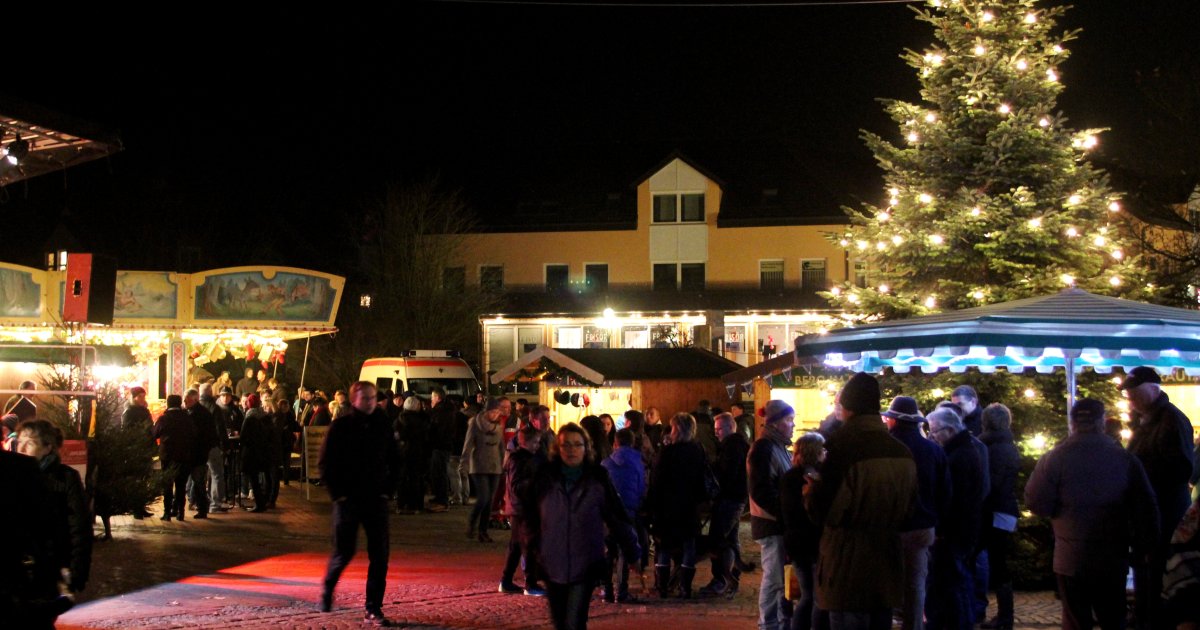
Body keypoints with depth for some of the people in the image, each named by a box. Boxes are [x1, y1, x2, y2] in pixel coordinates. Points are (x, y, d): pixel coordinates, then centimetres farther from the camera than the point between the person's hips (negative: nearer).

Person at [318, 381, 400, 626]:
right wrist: (338, 493, -8)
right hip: (348, 499, -3)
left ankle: (373, 610, 4)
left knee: (379, 555, -3)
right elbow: (325, 463, -3)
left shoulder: (383, 426, 4)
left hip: (376, 499, 3)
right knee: (344, 552, 3)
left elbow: (394, 460, 12)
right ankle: (327, 588, 33)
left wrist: (388, 490, 4)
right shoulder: (341, 426, -5)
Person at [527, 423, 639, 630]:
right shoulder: (545, 477, -2)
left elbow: (617, 516, -1)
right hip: (552, 564, 3)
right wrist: (534, 546, 3)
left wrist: (632, 551, 3)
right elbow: (531, 515, 7)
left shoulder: (598, 478, -5)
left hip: (585, 564, -2)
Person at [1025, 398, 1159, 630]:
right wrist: (1141, 547, 12)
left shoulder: (1054, 459, -11)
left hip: (1072, 559, -2)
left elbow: (1037, 504, -8)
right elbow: (1145, 508, 0)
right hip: (1113, 558, 2)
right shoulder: (1125, 458, -5)